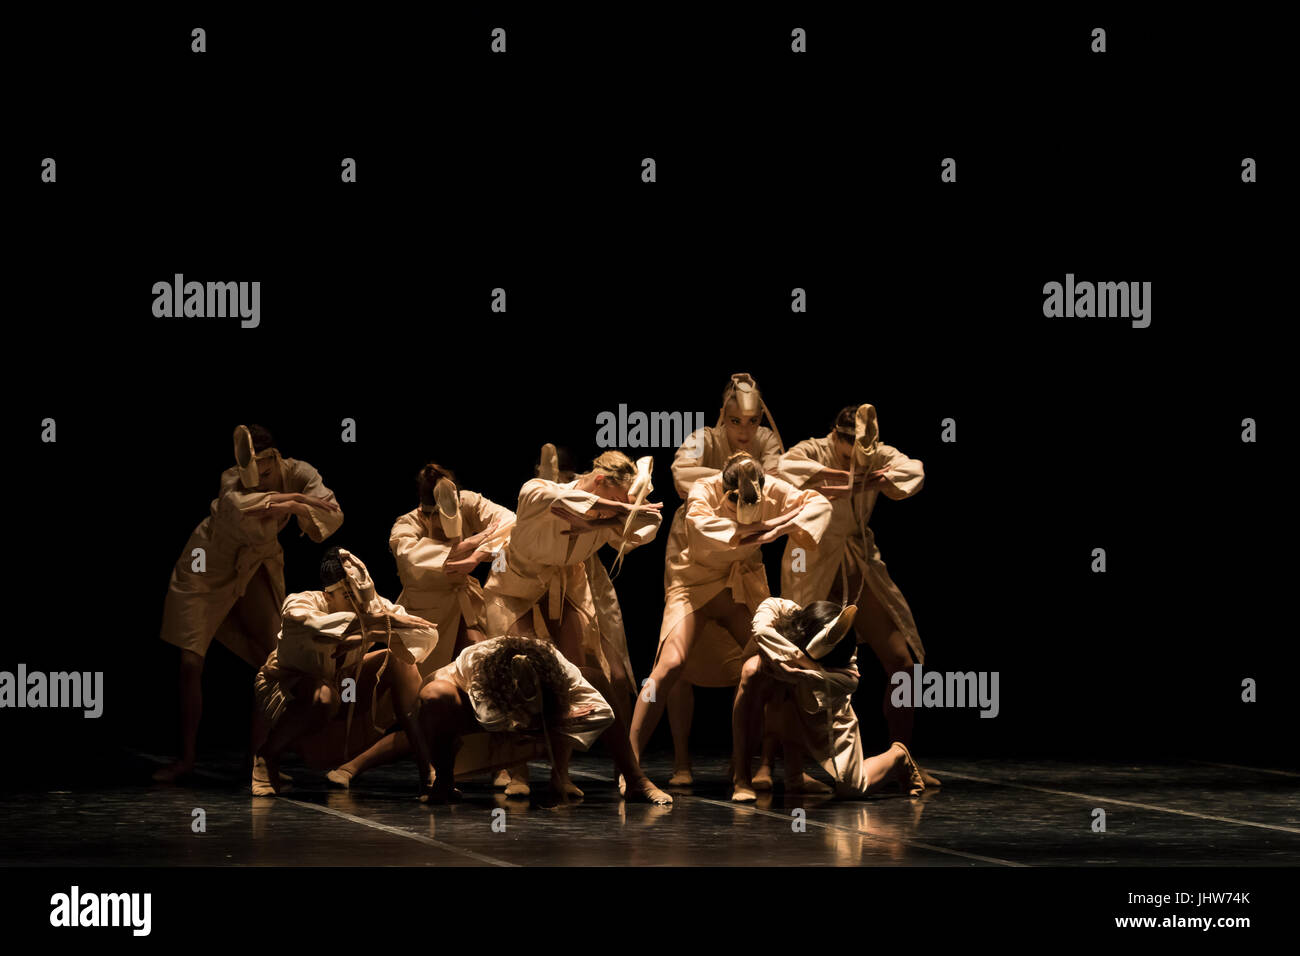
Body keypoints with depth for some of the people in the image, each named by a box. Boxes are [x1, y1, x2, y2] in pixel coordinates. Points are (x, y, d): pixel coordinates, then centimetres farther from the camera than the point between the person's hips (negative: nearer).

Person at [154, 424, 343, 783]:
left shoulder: (298, 474, -21)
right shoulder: (232, 481, -33)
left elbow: (332, 514, -32)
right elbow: (240, 507, -56)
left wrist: (296, 508, -51)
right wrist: (296, 498, -56)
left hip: (257, 569, 4)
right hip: (209, 570, -4)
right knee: (191, 663, -4)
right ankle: (186, 757, 10)